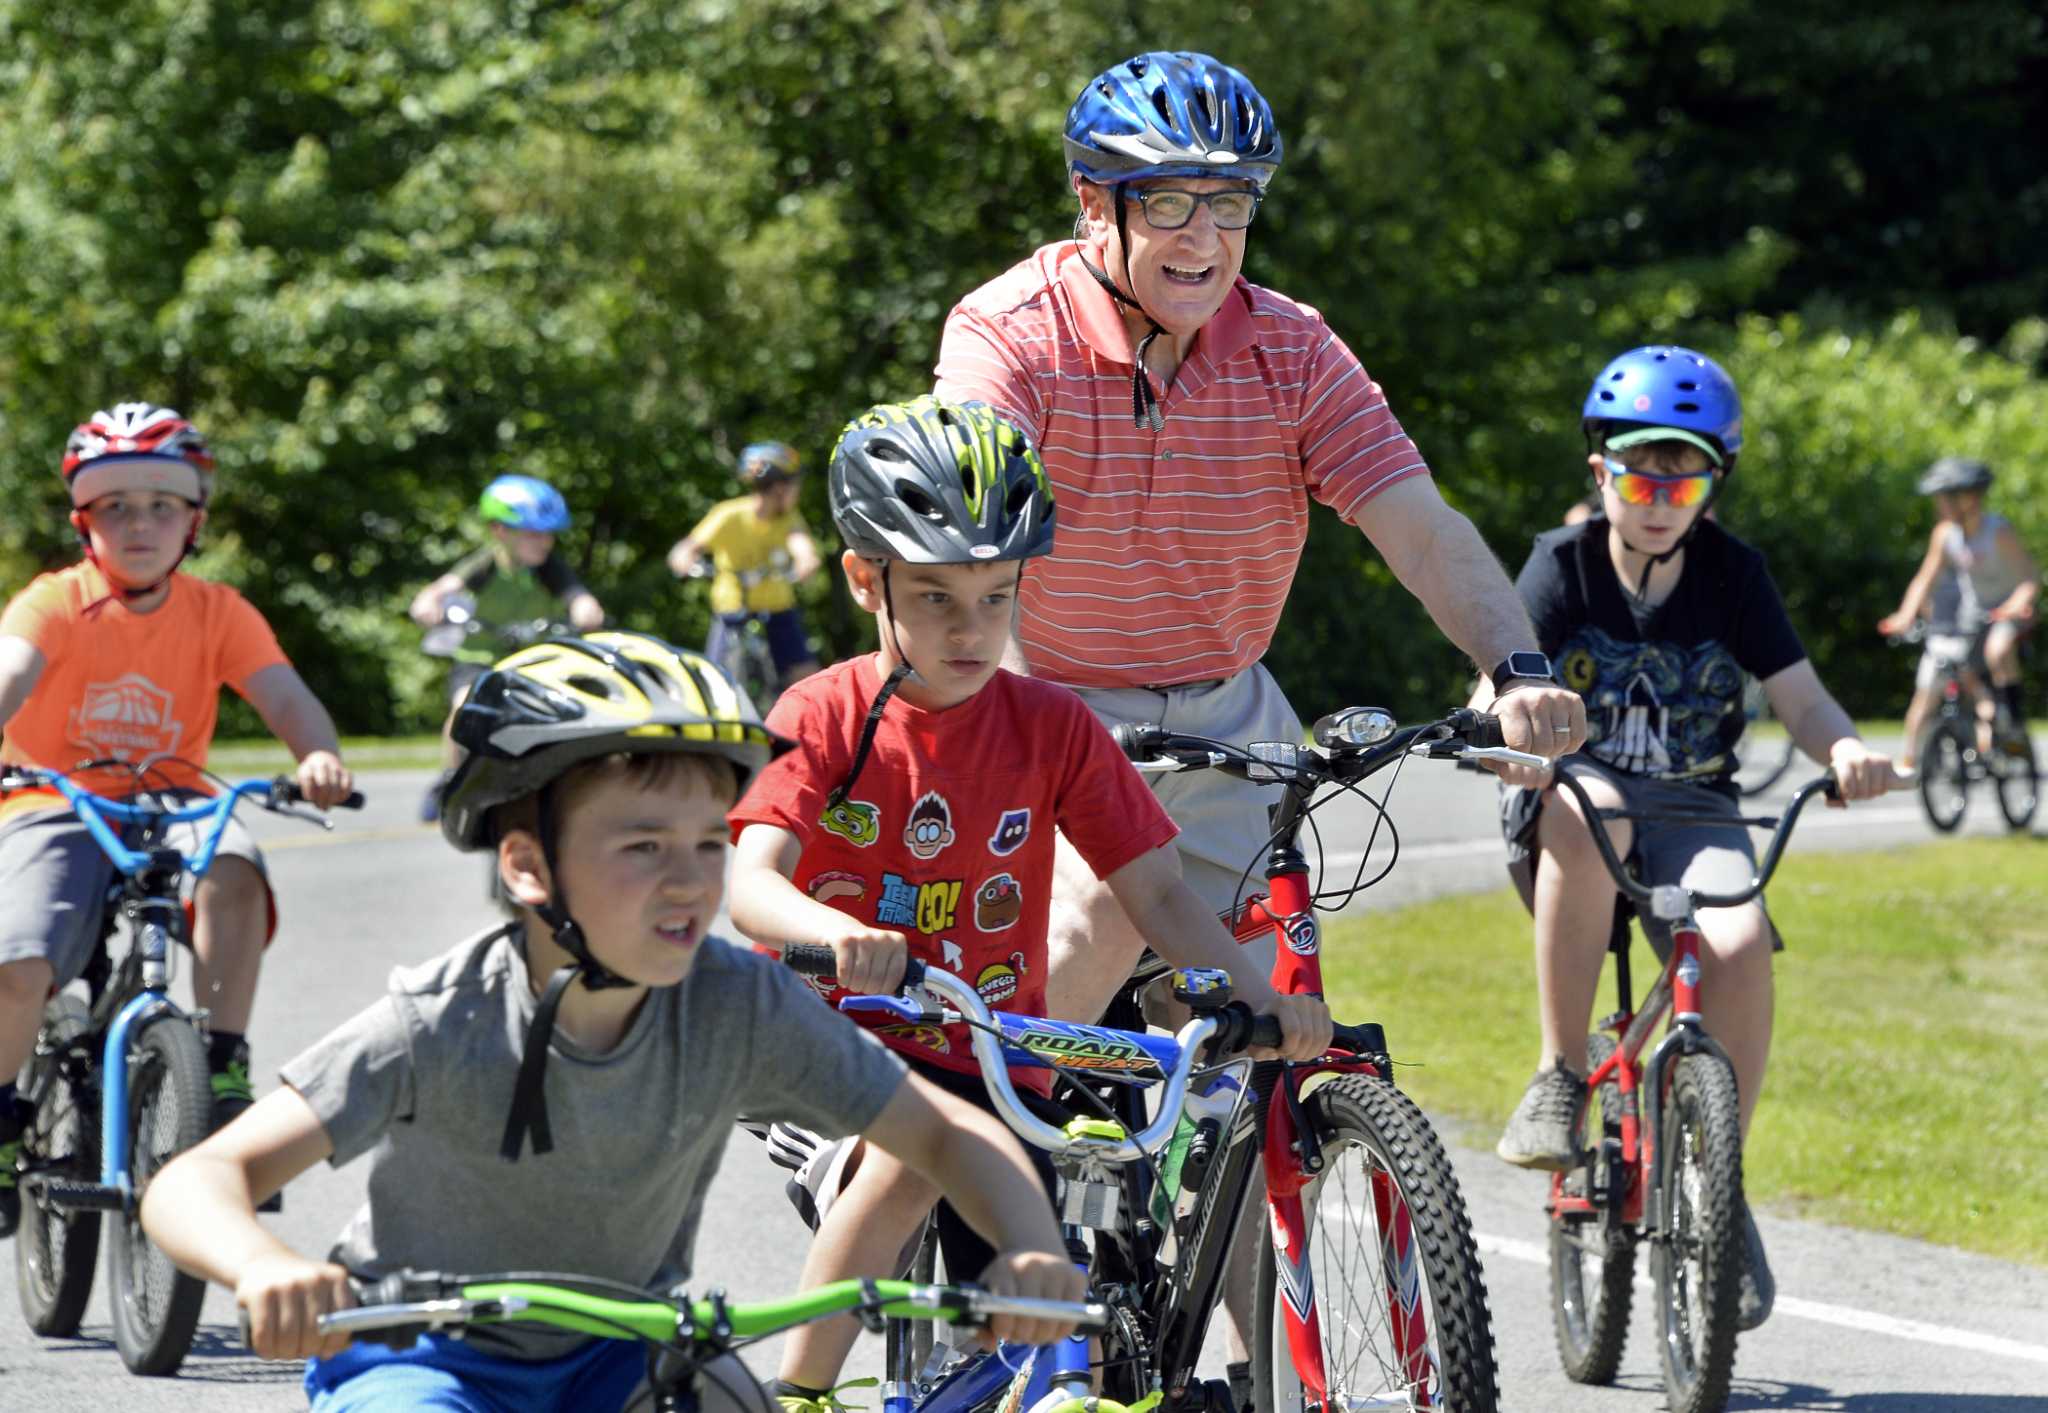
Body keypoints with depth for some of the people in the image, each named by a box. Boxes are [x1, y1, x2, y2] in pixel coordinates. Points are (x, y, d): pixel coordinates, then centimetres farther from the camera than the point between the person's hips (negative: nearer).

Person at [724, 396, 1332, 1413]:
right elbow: (751, 881, -22)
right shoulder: (826, 717, -8)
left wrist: (1260, 1002, -18)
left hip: (994, 1071, 3)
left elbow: (1155, 889, -2)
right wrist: (838, 935, -45)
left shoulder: (1052, 729, 0)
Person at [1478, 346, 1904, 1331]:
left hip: (1692, 811, 1)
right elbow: (1500, 685, -17)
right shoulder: (1564, 564, -4)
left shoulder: (1733, 574, 1)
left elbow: (1800, 699, -6)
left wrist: (1845, 749, -29)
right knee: (1589, 809, -40)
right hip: (1571, 795, -1)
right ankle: (1560, 1075, -28)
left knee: (1740, 944, -30)